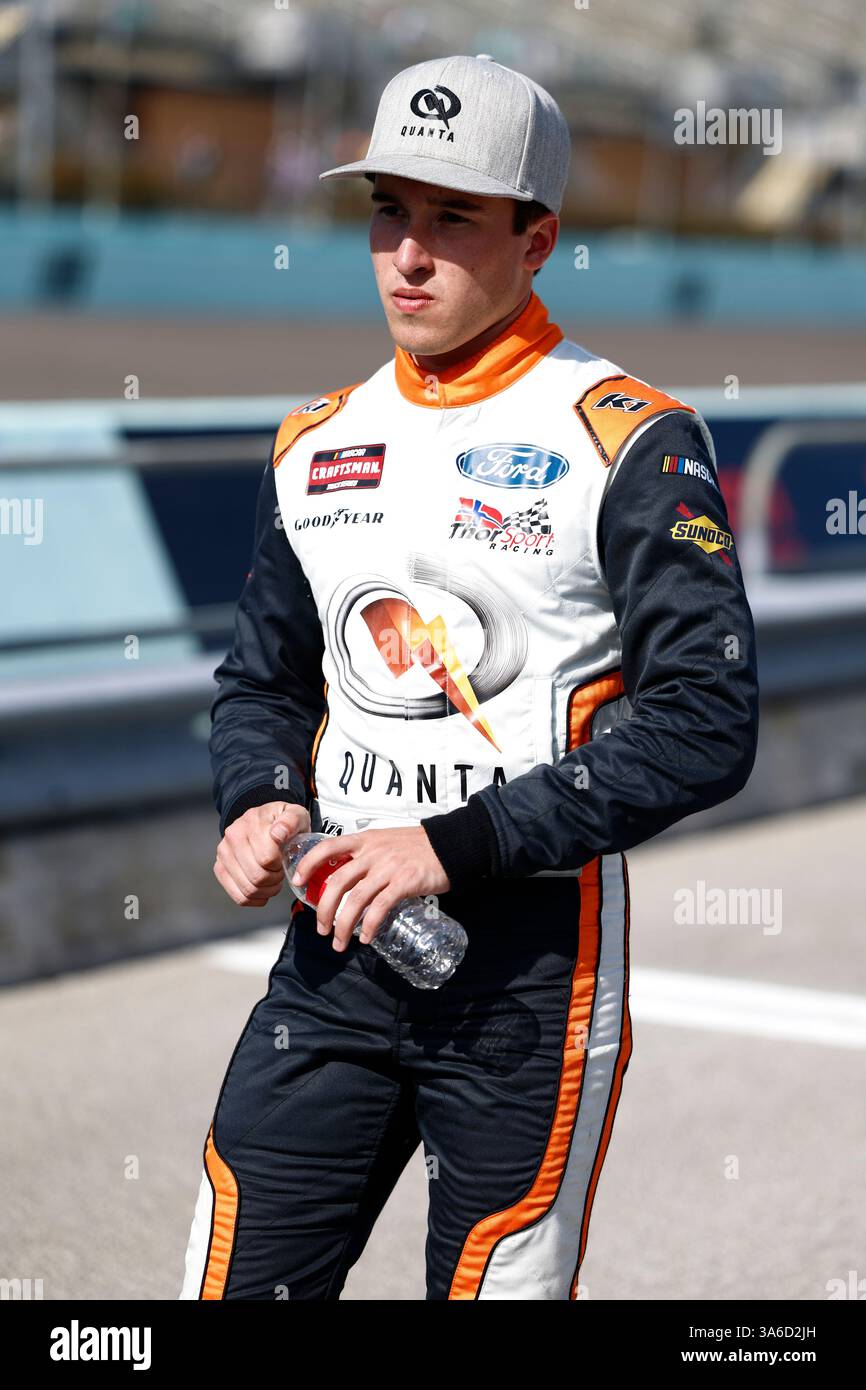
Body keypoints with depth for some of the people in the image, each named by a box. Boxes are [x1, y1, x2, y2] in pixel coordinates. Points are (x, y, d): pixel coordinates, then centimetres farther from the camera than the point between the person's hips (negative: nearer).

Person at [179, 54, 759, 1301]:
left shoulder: (629, 440, -7)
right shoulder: (318, 443, 12)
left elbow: (705, 724, -14)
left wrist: (461, 846, -19)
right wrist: (260, 803, 0)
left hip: (535, 952, -5)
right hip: (336, 937, 5)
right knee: (237, 1278, 3)